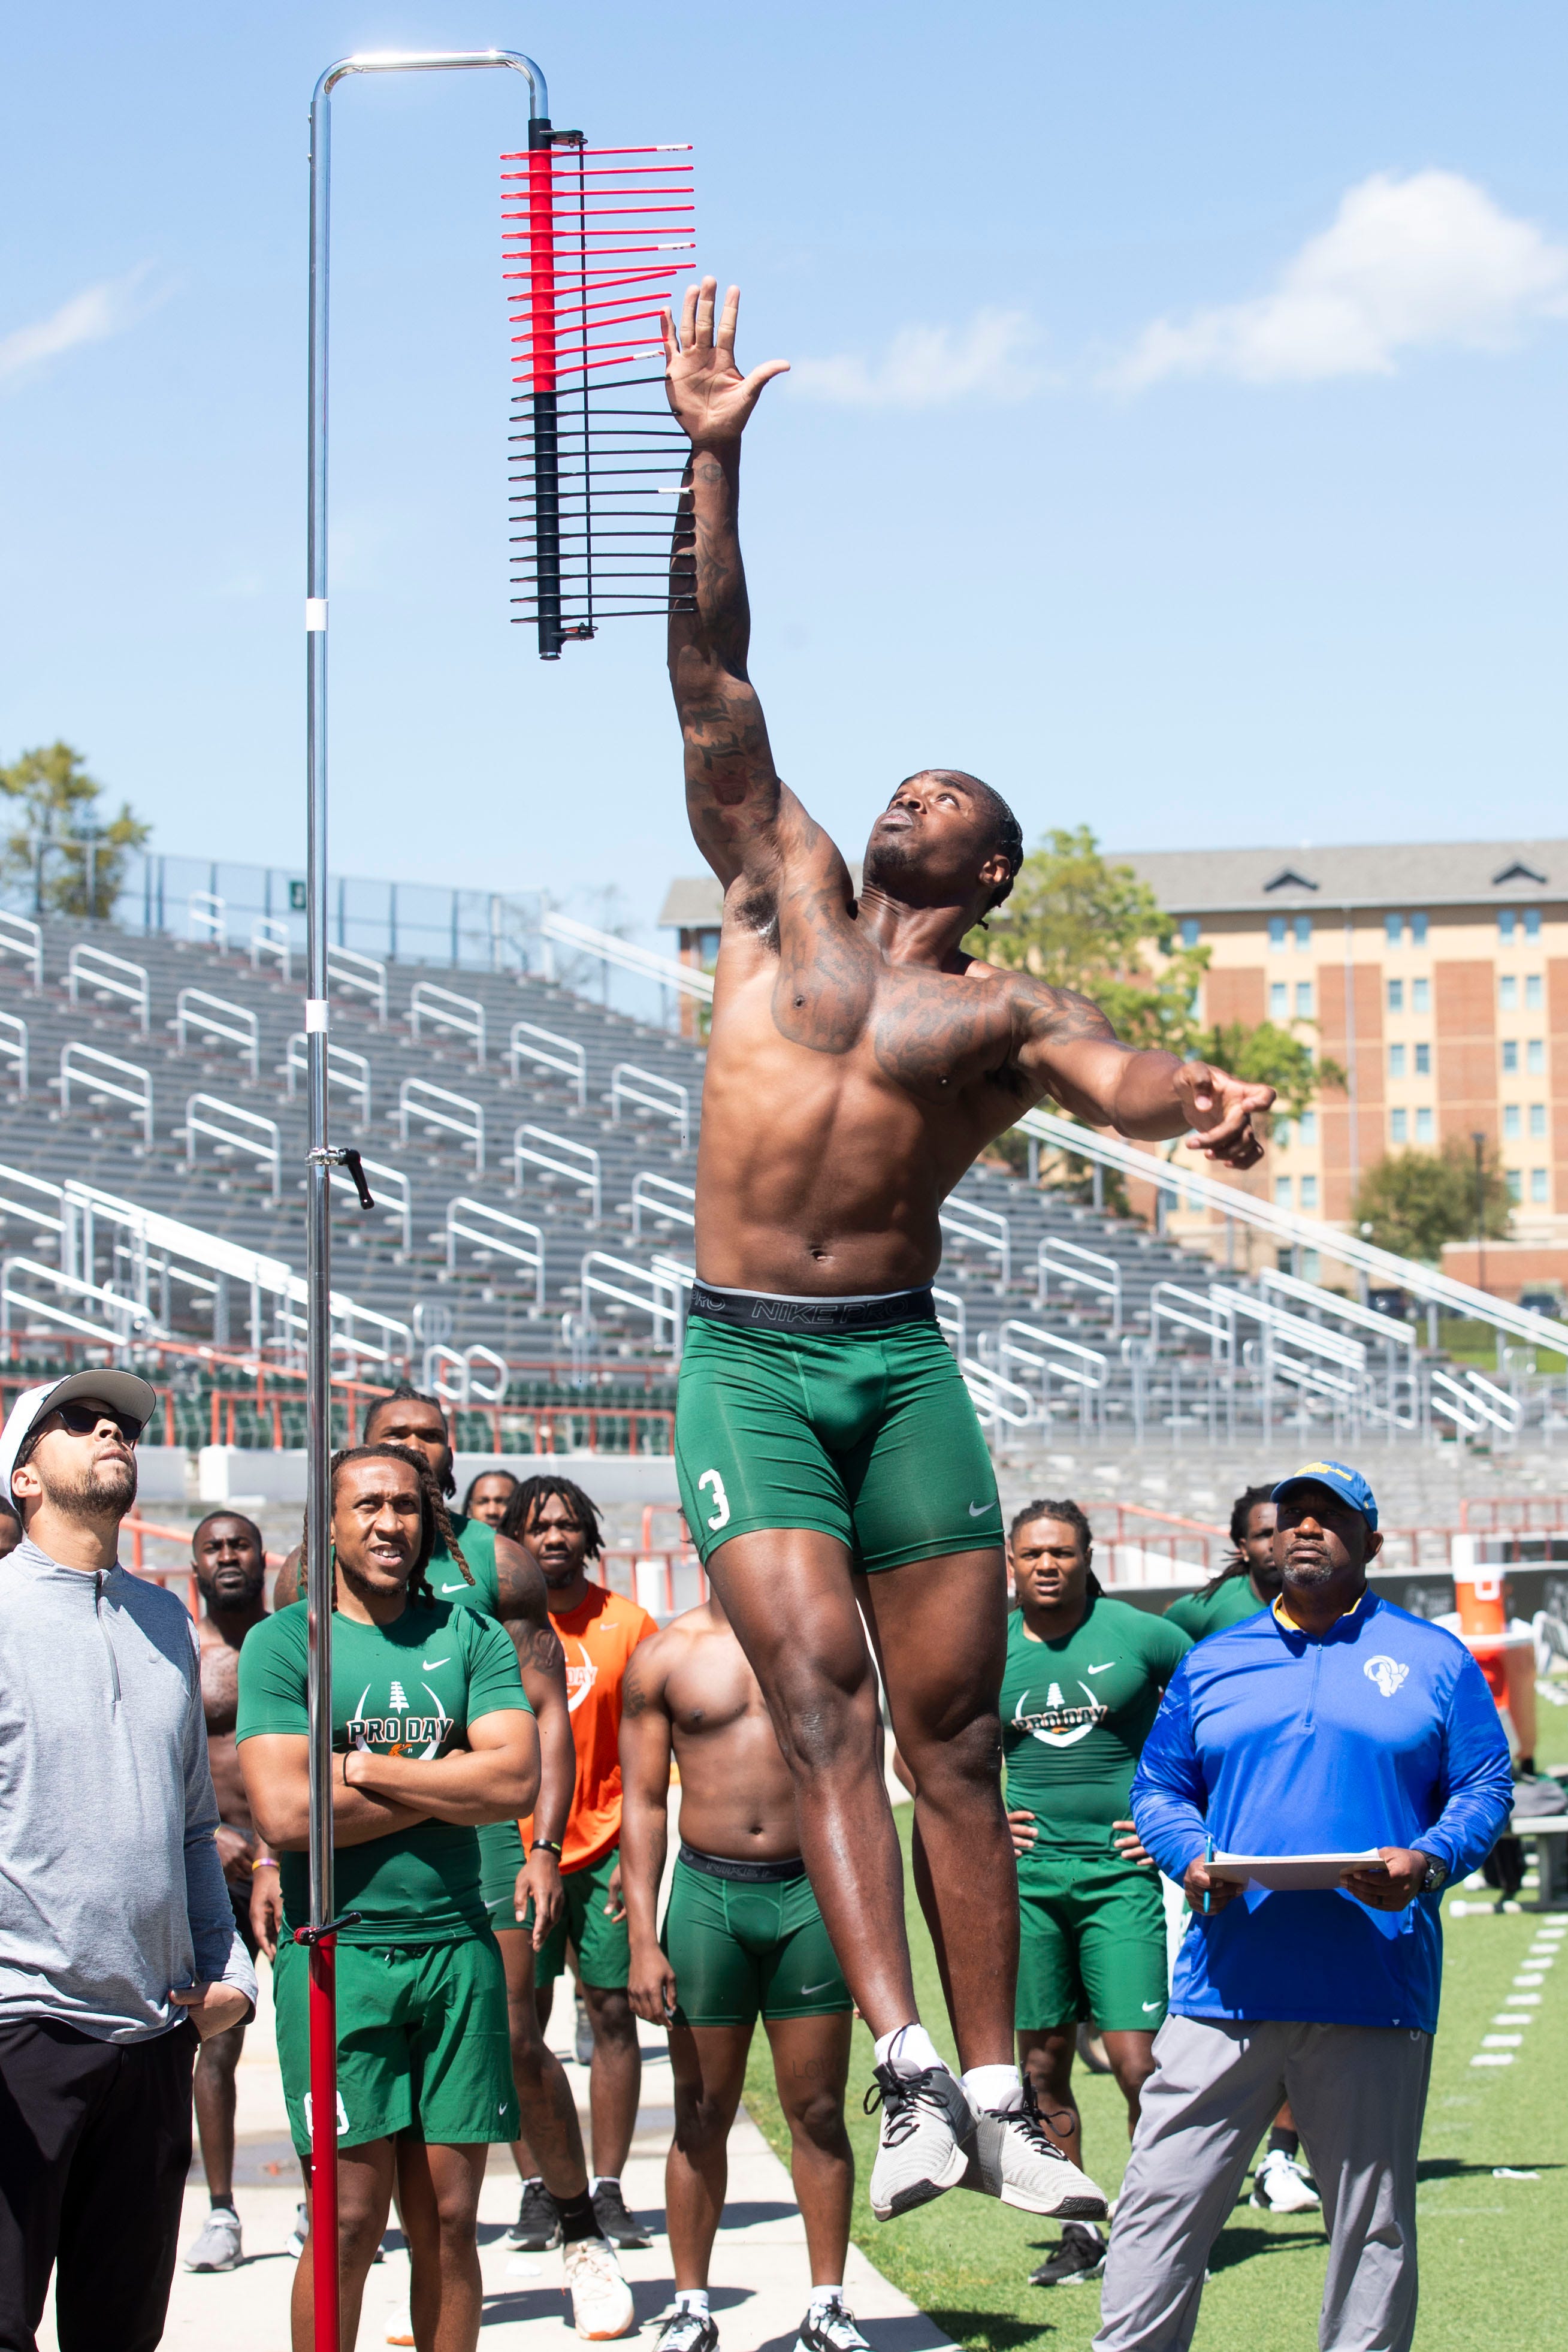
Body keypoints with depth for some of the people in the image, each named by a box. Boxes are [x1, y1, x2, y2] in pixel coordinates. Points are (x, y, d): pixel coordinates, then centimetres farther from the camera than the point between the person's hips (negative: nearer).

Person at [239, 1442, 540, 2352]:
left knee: (449, 2220, 5)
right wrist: (446, 1782, -5)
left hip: (458, 1945, 3)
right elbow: (285, 1814, -11)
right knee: (352, 2220, -5)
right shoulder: (284, 1642, 2)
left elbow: (517, 1782, -5)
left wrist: (363, 1769, -7)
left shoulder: (474, 1637, 10)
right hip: (338, 1950, -3)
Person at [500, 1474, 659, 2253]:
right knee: (523, 2020, 0)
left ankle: (608, 2190, 7)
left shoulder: (628, 1625, 2)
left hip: (605, 1849, 0)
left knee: (613, 2013, 0)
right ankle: (538, 2189, 9)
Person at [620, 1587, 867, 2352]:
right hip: (707, 1894, -1)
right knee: (702, 2116, 5)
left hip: (809, 1894, 1)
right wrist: (643, 1940, -5)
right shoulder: (664, 1655, 3)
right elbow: (644, 1803, 2)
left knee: (819, 2113, 4)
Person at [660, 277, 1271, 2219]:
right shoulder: (784, 896, 13)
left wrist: (1194, 1099, -38)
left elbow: (1111, 1073, -14)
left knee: (953, 1731, 0)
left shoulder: (1003, 1006, 7)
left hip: (902, 1355, 0)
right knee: (819, 1701, -13)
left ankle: (997, 2096, 5)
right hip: (746, 1355, 0)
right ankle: (906, 2073, -19)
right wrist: (713, 460, 2)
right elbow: (713, 684, 8)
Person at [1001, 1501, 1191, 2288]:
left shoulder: (1139, 1636, -2)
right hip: (1027, 1876, 3)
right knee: (1043, 2067, 6)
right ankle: (1077, 2233, 18)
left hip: (1121, 1873, -3)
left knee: (1138, 2063, -9)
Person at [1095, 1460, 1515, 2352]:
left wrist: (1426, 1861, -13)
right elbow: (1158, 1787, 17)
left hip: (1375, 1985, -1)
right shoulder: (1212, 1663, 15)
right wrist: (1193, 1860, -4)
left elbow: (1485, 1788, 7)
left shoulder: (1434, 1659, 9)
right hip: (1227, 1979, 1)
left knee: (1372, 2222, 6)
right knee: (1163, 2200, -3)